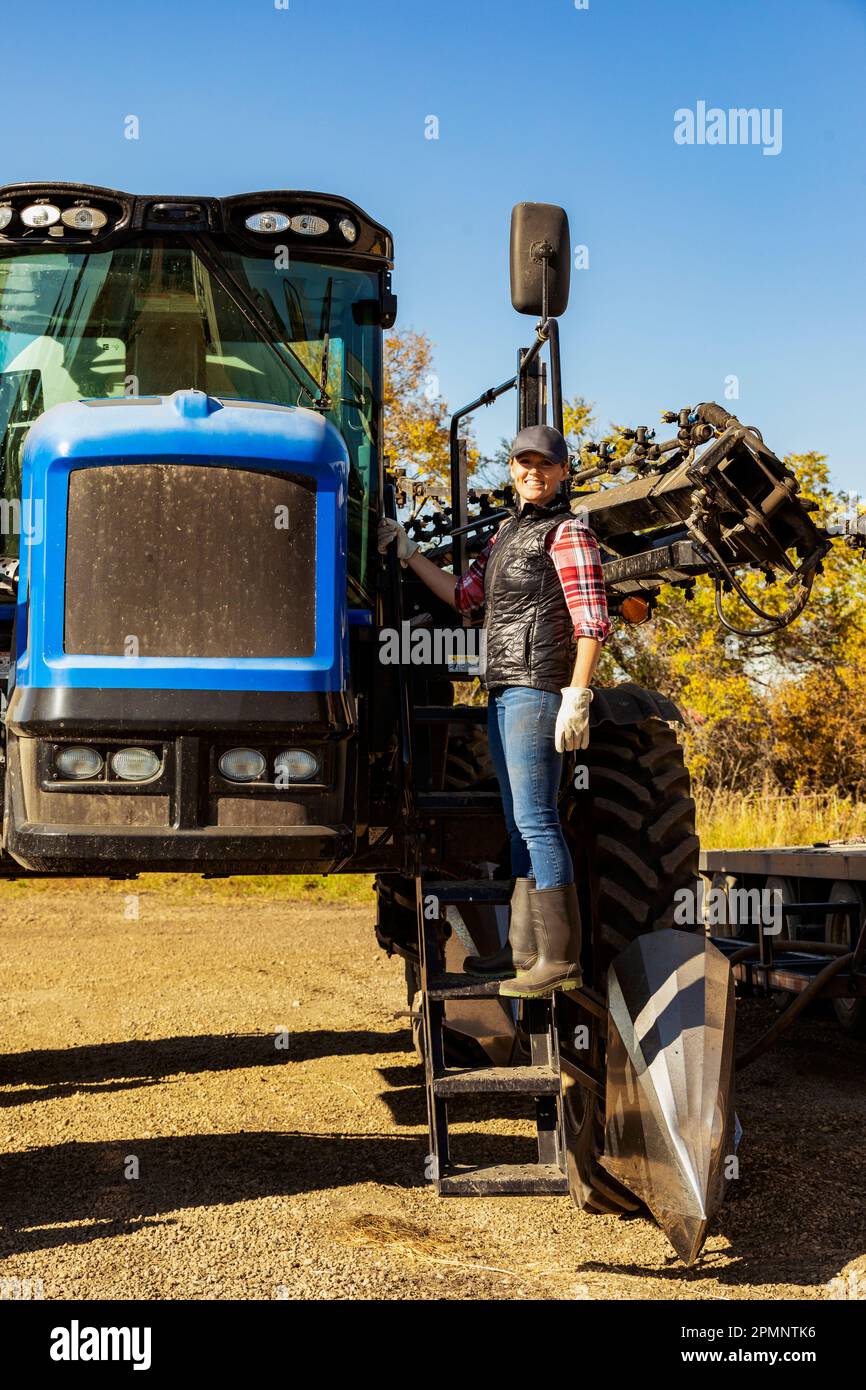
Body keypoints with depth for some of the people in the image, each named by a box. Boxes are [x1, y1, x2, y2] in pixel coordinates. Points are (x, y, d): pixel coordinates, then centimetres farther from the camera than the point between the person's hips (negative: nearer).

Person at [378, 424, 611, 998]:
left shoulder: (568, 531, -6)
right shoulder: (507, 532, 22)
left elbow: (591, 622, -14)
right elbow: (463, 595, 23)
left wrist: (577, 697, -22)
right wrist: (407, 552, 20)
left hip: (536, 691, -9)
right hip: (504, 692, 9)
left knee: (535, 820, -12)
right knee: (522, 823, 12)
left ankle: (560, 959, -11)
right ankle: (524, 950, 19)